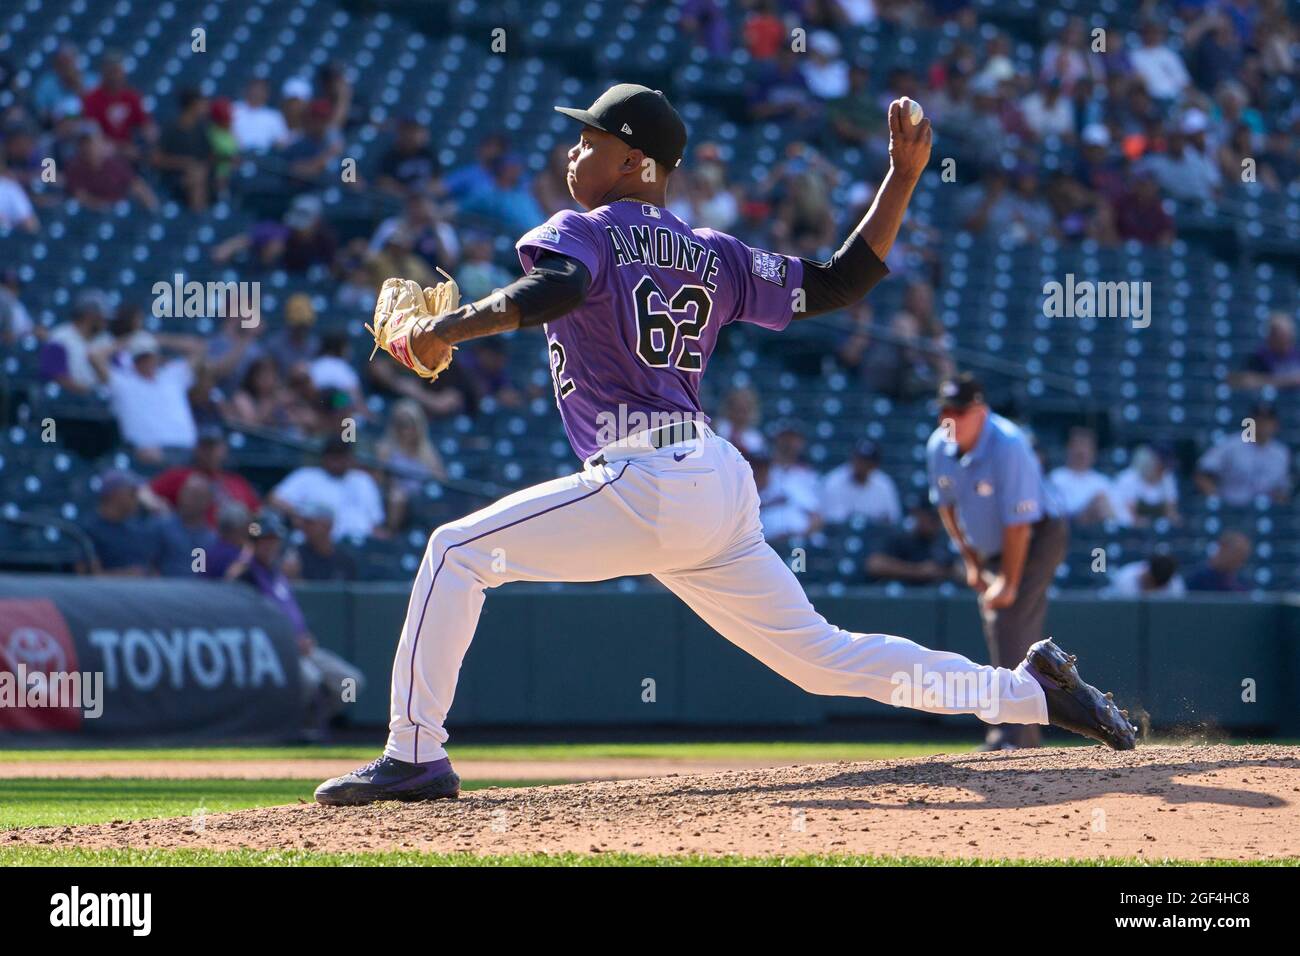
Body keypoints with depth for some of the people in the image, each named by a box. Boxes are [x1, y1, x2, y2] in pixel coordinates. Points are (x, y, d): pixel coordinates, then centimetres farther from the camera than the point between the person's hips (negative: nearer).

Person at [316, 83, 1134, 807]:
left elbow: (558, 289, -23)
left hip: (647, 487, -8)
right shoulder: (713, 256, 20)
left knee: (458, 552, 0)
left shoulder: (583, 232, 1)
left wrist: (445, 330, -17)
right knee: (823, 656, 13)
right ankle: (1033, 689, 9)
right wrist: (903, 177, 22)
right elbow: (841, 282, 16)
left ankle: (415, 754, -7)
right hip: (723, 487, 8)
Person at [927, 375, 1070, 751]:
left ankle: (1010, 736, -28)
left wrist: (1008, 582, -24)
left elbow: (1019, 521, -27)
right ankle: (1028, 741, 16)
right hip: (989, 547, 8)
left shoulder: (1008, 445, -28)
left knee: (1008, 618, -22)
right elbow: (946, 504, 10)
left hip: (1039, 537, -8)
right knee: (1001, 633, 7)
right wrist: (971, 561, 8)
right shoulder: (939, 446, -7)